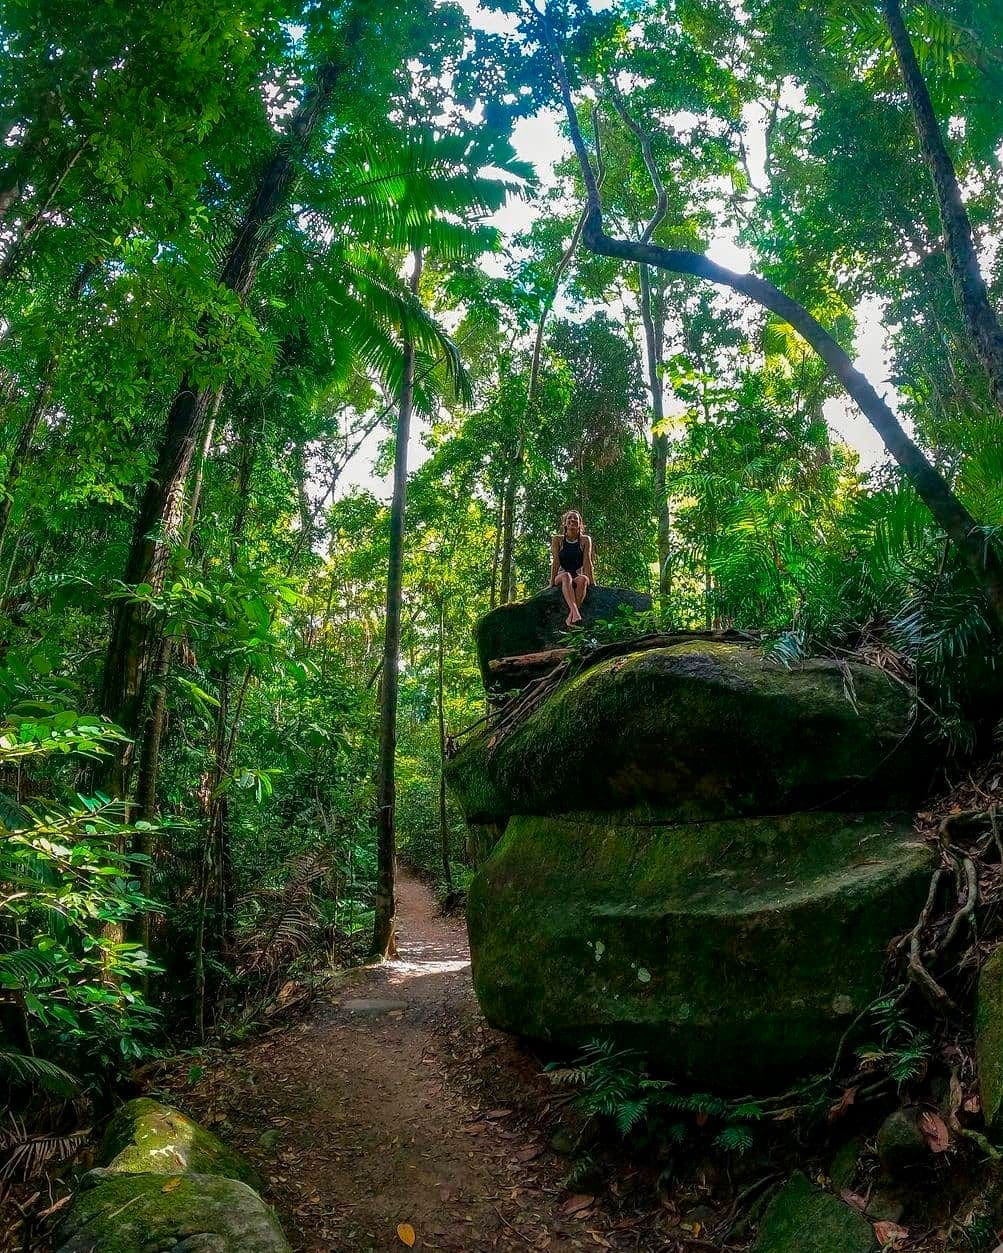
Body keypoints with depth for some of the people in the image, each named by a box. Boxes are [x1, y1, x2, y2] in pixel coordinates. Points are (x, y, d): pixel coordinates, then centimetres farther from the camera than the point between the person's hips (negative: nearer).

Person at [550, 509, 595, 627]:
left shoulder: (585, 540, 5)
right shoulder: (558, 540, 5)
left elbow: (587, 561, -3)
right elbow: (555, 562, -3)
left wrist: (592, 582, -10)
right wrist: (552, 582, -9)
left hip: (578, 576, 0)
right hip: (561, 577, 0)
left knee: (583, 579, -36)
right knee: (566, 576, -37)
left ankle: (570, 616, -44)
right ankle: (575, 613, -56)